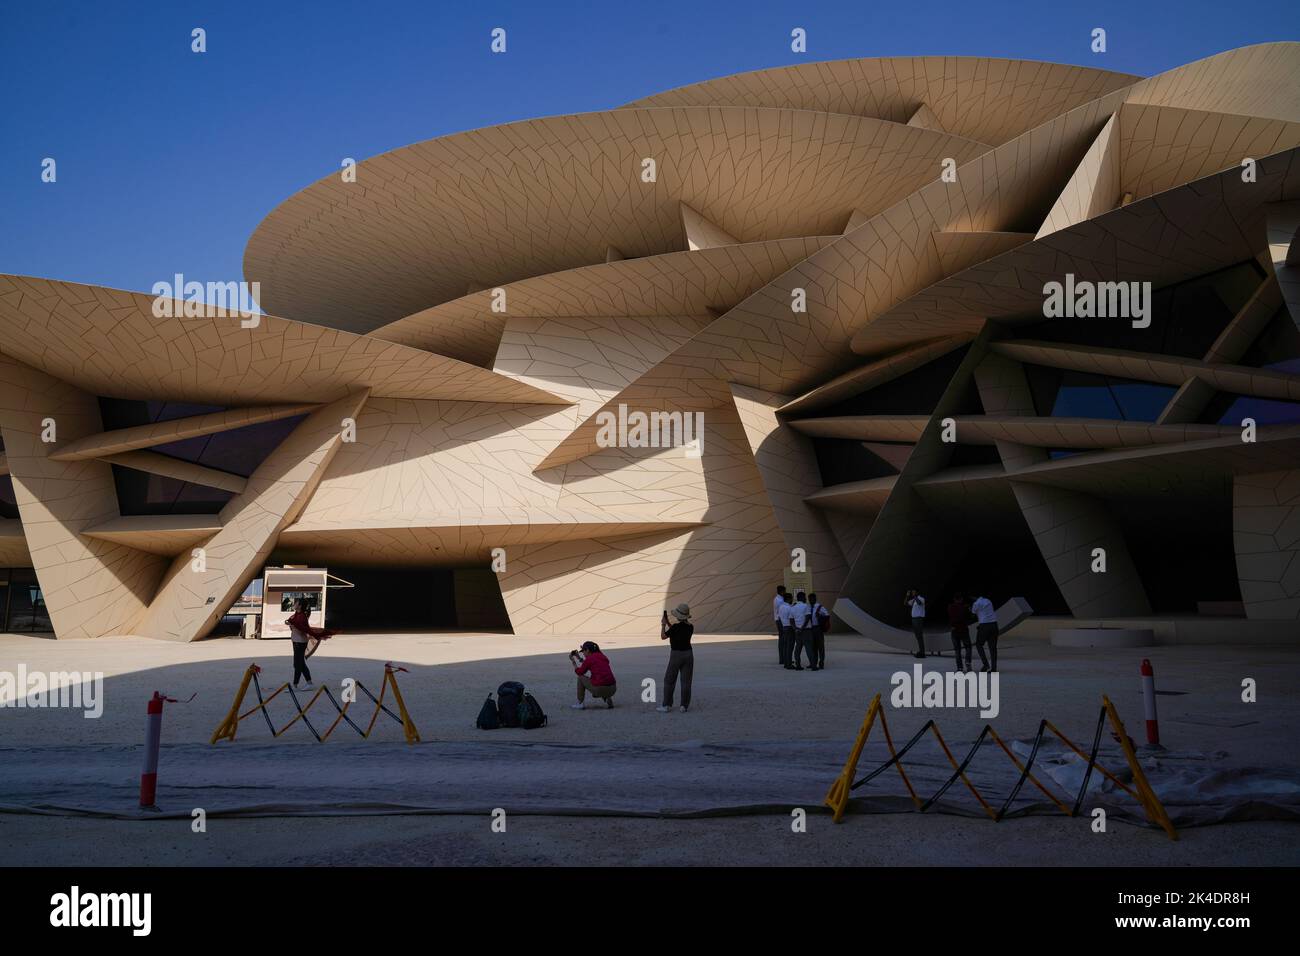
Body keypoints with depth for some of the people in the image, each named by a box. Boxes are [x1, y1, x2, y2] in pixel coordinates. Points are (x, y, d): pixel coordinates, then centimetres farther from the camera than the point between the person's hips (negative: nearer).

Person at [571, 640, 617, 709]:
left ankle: (580, 704, 20)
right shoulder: (602, 656, 18)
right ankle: (608, 699, 17)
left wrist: (573, 660, 23)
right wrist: (579, 658, 36)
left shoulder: (589, 659, -2)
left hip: (600, 690, -6)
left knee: (580, 678, 17)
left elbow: (579, 673, 13)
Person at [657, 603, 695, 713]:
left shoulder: (675, 626, -18)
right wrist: (668, 623, 14)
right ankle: (684, 706, 7)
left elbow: (663, 637, -7)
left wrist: (663, 625, 5)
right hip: (688, 654, 5)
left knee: (669, 681, 7)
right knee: (686, 682, 7)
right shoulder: (690, 627, 1)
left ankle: (666, 705, 9)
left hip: (676, 655, -4)